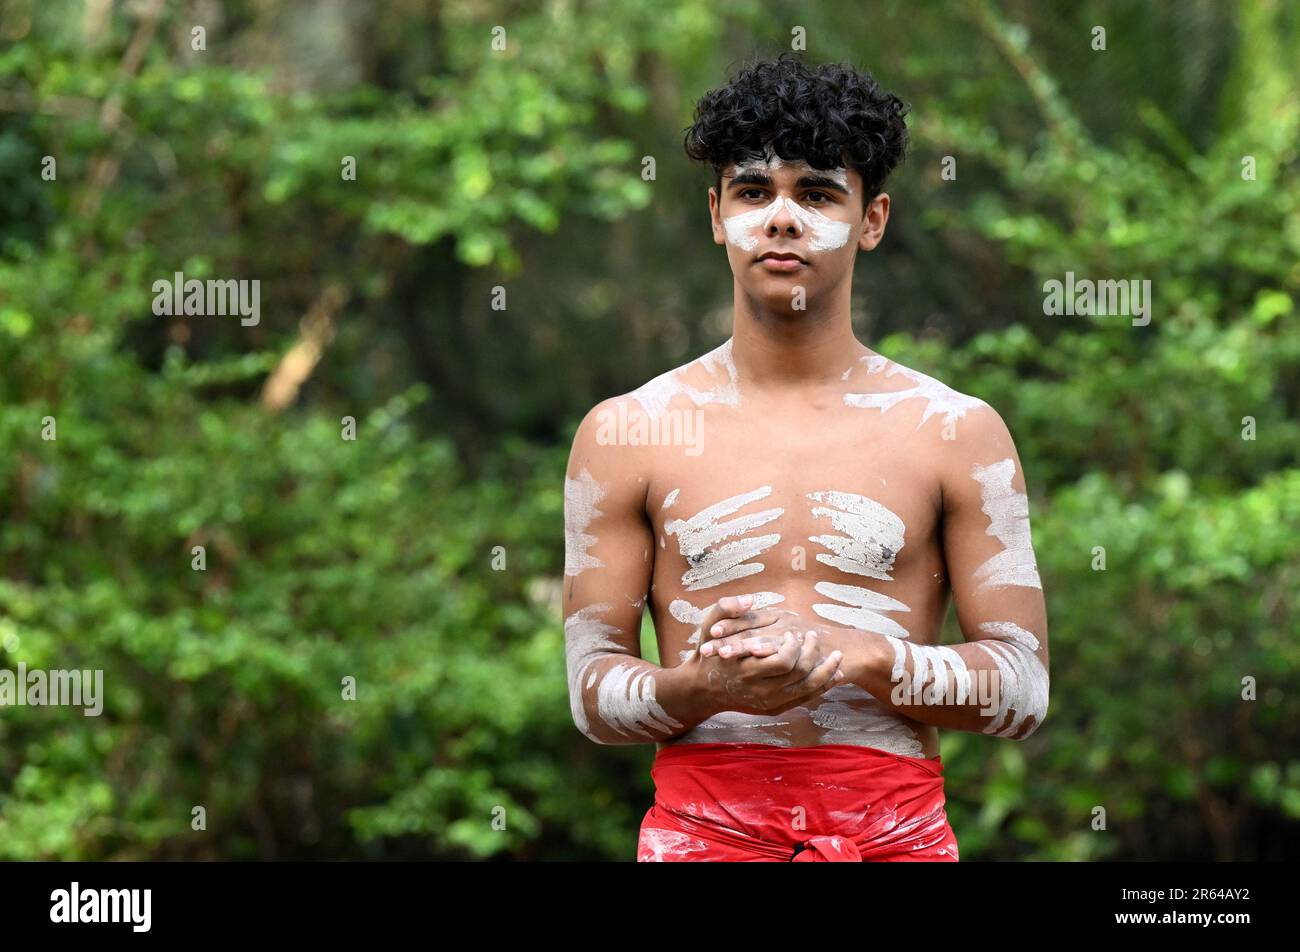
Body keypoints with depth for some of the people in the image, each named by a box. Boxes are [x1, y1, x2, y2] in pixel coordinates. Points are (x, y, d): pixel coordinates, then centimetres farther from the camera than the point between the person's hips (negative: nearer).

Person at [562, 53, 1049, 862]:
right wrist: (703, 687, -17)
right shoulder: (626, 433, 4)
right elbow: (592, 689, 3)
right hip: (701, 831, 0)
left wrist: (862, 657, -15)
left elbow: (1023, 689, 1)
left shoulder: (958, 433, 4)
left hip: (897, 834, 0)